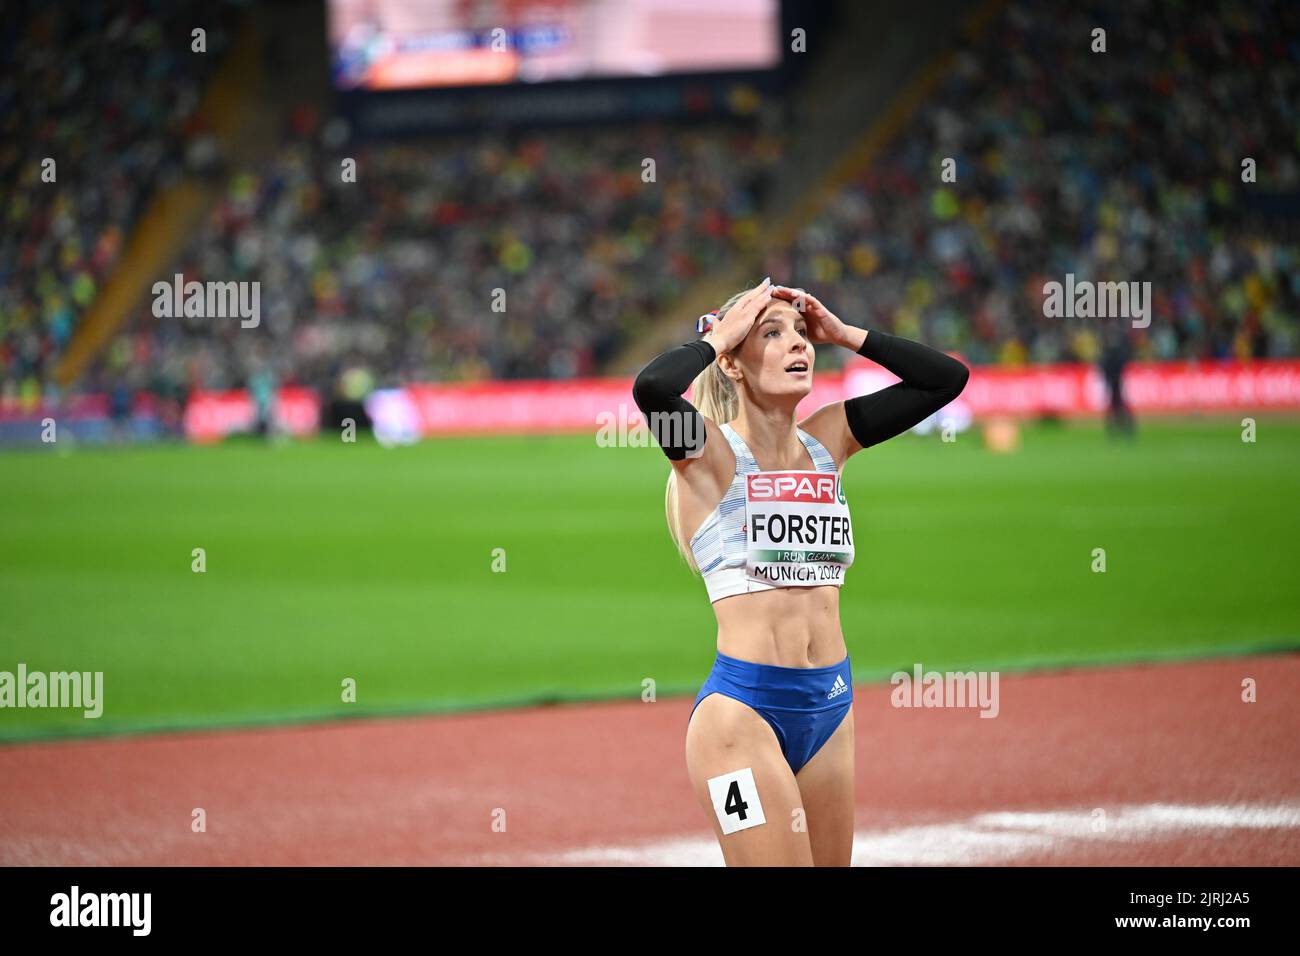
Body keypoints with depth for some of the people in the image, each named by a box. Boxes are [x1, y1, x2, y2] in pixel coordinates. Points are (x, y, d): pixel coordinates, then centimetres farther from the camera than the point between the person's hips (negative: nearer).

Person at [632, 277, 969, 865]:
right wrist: (716, 338, -9)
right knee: (781, 862, -13)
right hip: (742, 707, -6)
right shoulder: (709, 449, -5)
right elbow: (651, 387, -27)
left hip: (830, 706, 6)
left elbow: (947, 377, 14)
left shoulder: (828, 439, 11)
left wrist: (843, 334, 7)